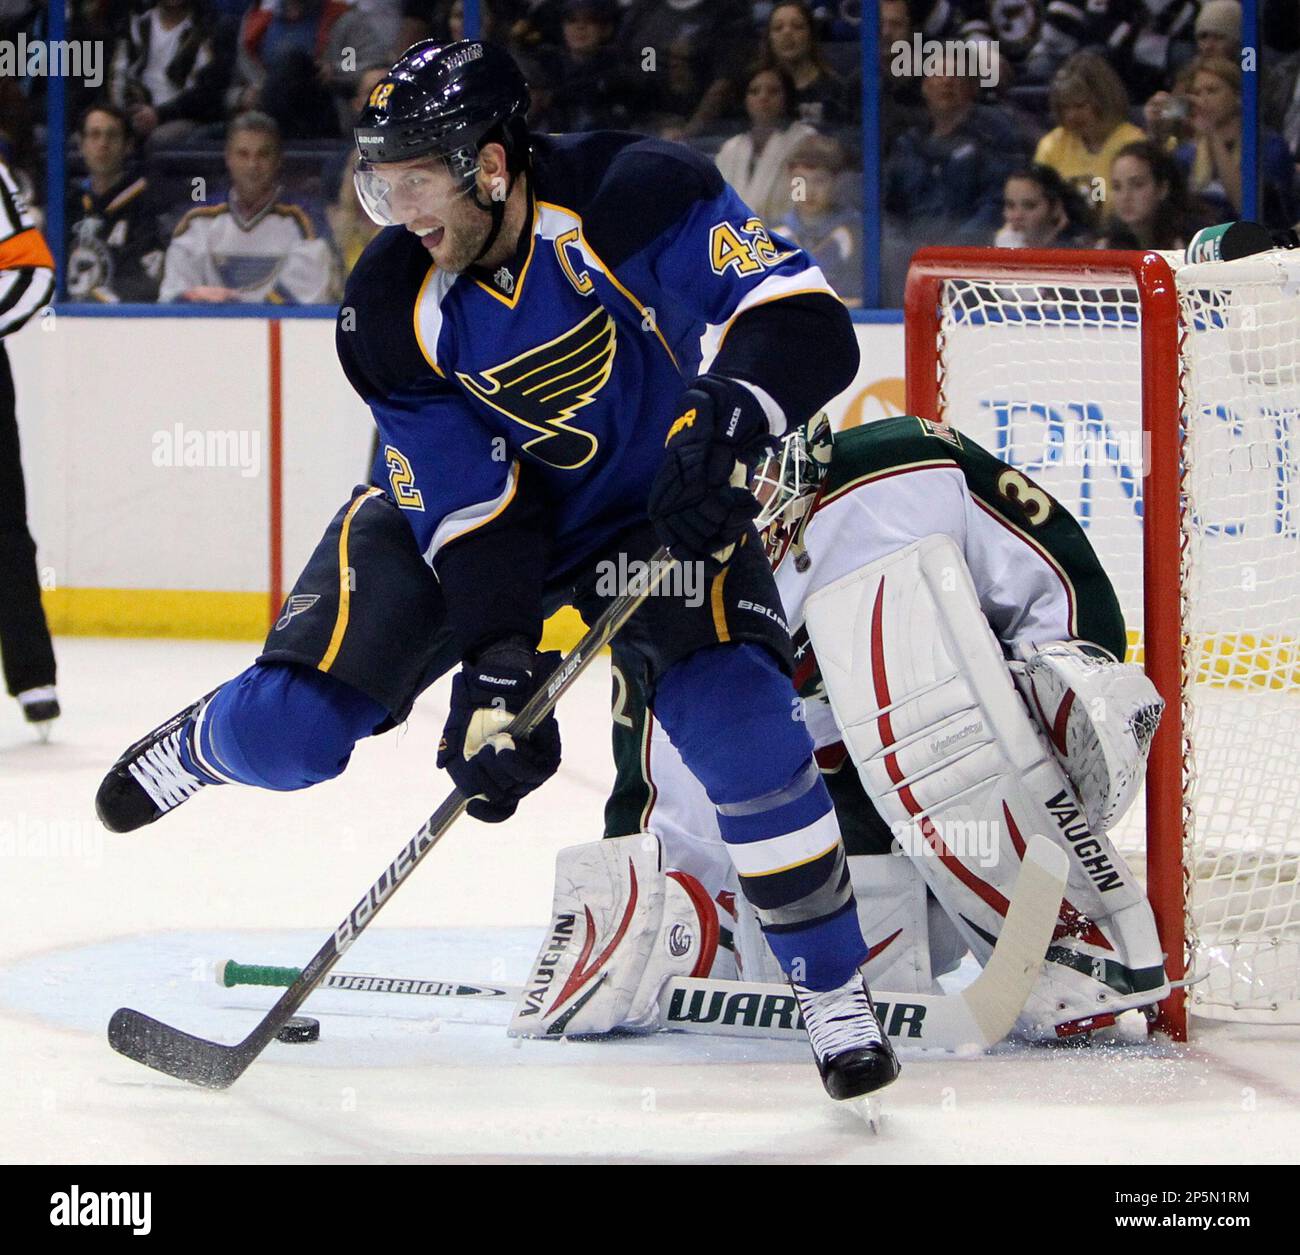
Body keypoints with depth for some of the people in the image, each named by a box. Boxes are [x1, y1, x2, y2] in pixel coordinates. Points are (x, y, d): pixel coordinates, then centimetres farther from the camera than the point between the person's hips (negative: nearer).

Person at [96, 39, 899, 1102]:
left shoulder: (633, 198, -31)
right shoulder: (393, 312, -22)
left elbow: (805, 320, -32)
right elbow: (463, 508, -21)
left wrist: (726, 415, -49)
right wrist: (494, 668, -32)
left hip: (658, 497, -2)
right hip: (471, 489, 2)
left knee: (740, 727, -25)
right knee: (290, 732, -7)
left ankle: (835, 994, -9)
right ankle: (209, 745, 33)